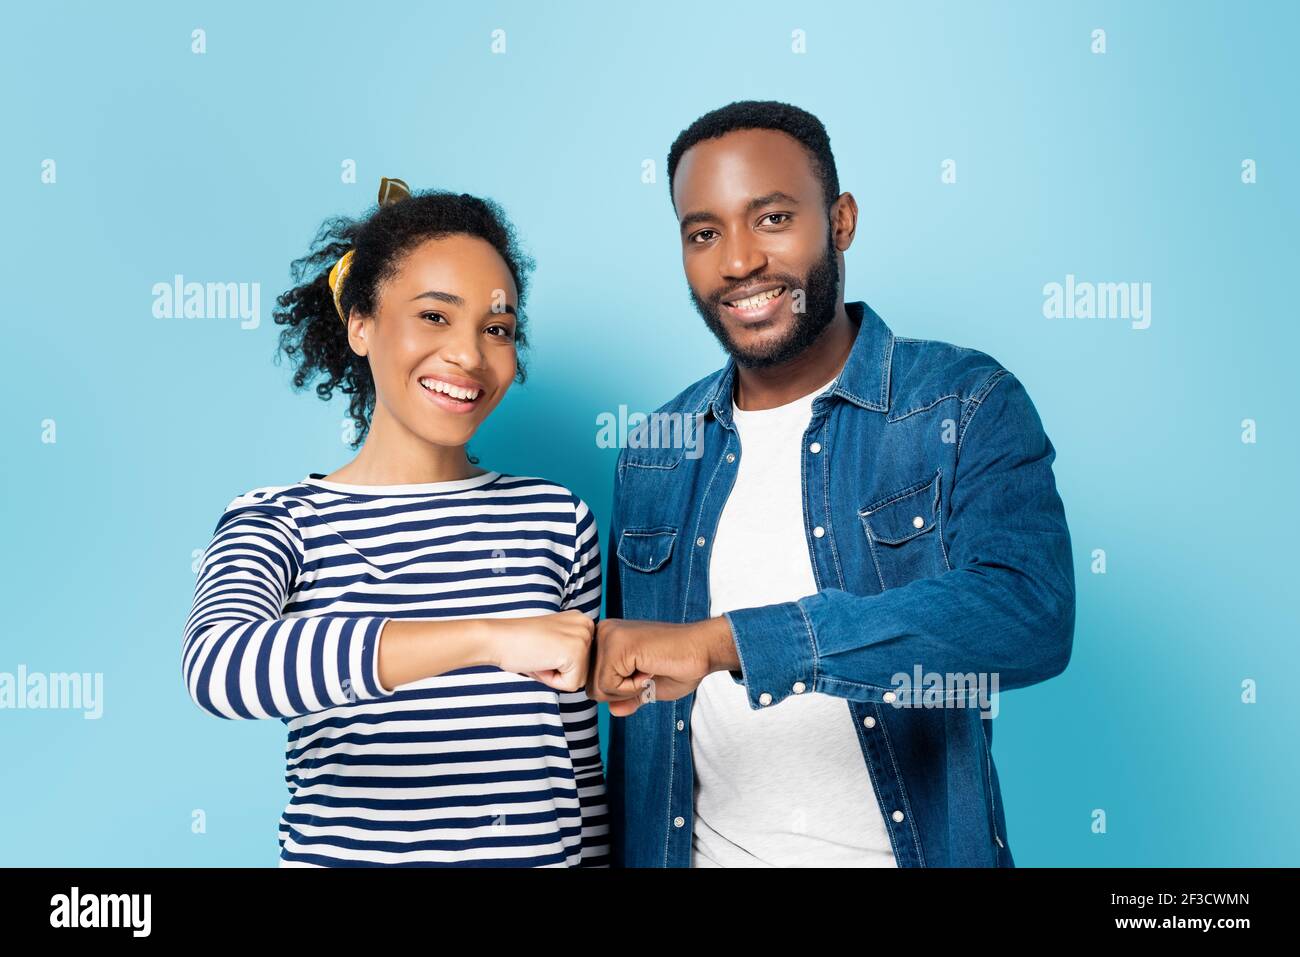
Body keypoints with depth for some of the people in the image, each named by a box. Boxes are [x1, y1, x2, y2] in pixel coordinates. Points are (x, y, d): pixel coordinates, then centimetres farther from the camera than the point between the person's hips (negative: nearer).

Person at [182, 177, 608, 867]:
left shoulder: (558, 520, -2)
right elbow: (217, 667, -31)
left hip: (540, 854, 2)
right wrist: (488, 636, -37)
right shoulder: (279, 522, -8)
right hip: (343, 851, -1)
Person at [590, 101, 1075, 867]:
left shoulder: (966, 405, -12)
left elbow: (1030, 614, -29)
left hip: (914, 846, -2)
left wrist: (724, 640, -34)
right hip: (702, 849, 3)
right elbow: (634, 709, 6)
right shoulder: (654, 453, 0)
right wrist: (628, 854, 4)